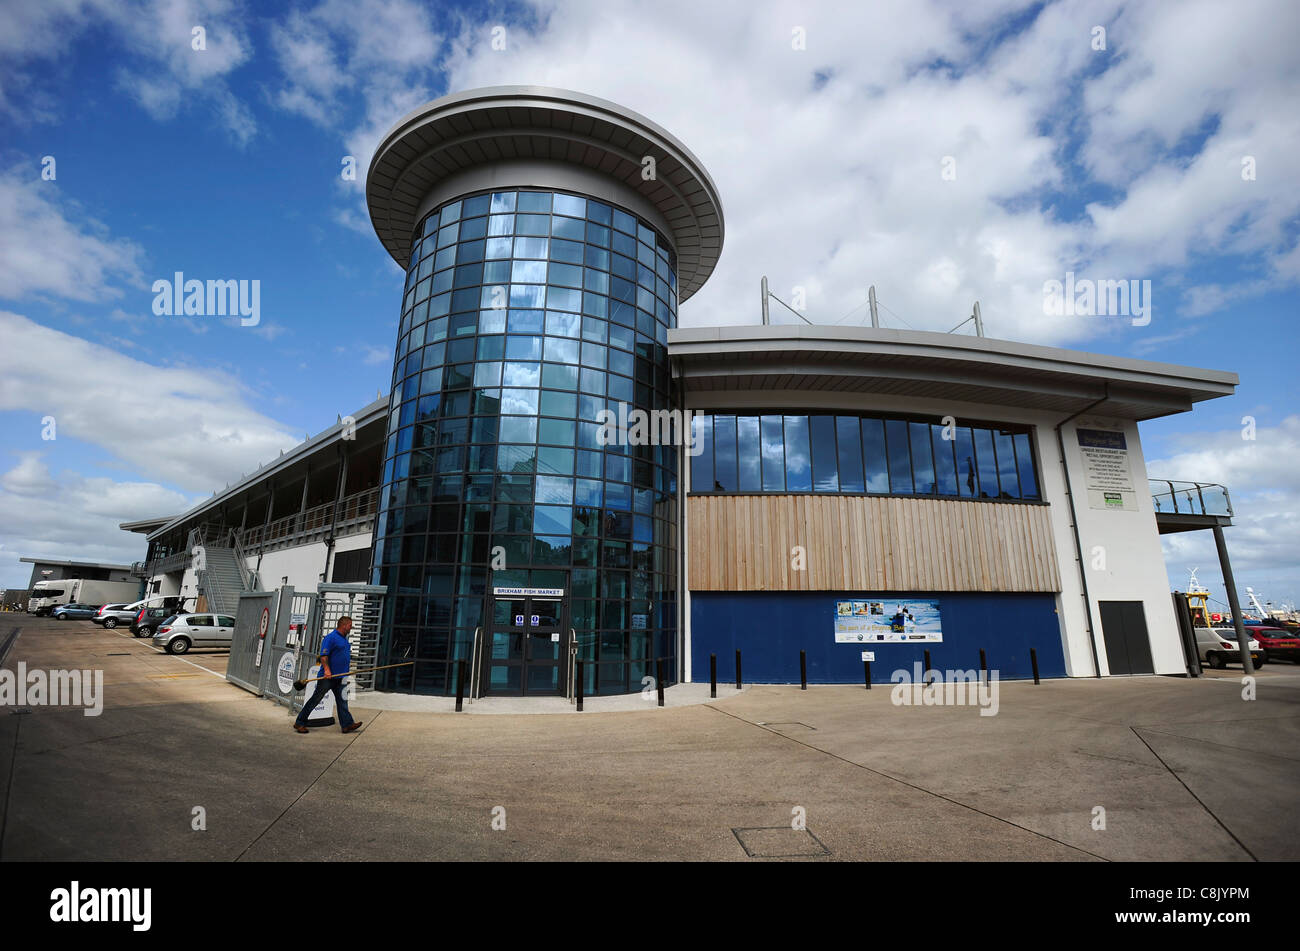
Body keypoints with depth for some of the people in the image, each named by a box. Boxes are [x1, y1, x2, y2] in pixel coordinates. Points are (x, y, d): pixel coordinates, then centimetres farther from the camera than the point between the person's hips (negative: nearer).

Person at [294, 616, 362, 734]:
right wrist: (327, 669, -29)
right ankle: (299, 723, 14)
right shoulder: (331, 637, -14)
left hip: (339, 676, 8)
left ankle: (347, 724, 7)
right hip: (327, 676, -8)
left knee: (342, 700, 7)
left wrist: (347, 664, 20)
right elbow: (323, 655, -21)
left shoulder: (345, 639, 14)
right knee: (315, 699, 2)